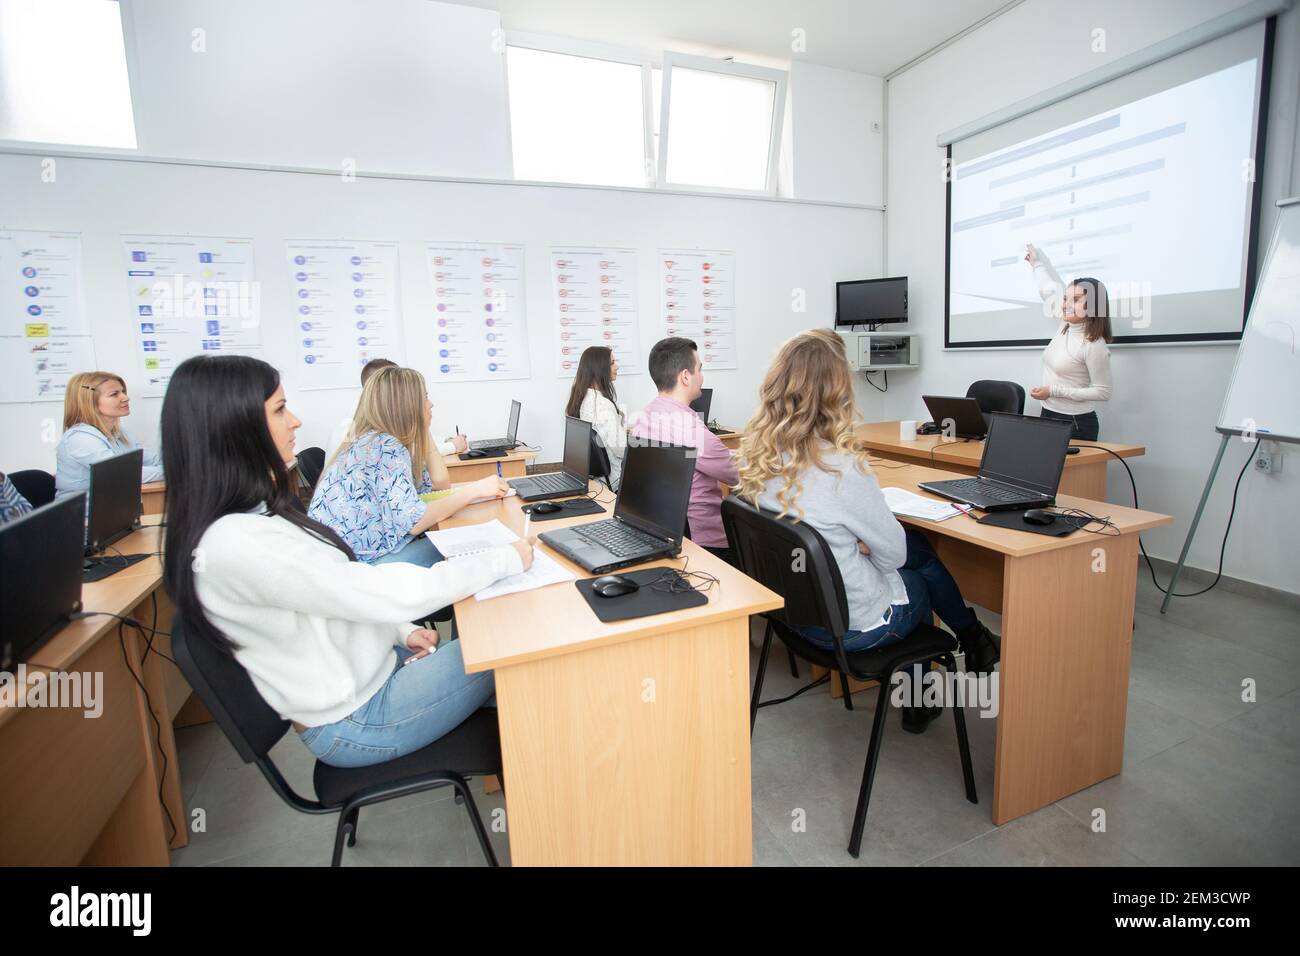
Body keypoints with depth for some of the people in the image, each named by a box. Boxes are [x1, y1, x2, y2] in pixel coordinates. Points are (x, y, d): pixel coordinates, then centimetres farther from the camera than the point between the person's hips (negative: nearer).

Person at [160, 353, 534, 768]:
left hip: (365, 670, 8)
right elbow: (387, 594, -31)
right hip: (353, 721, -8)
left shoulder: (254, 513, 1)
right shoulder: (237, 543, -30)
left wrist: (402, 632, 0)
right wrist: (506, 559, -22)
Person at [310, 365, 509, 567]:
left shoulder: (381, 441, 10)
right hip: (355, 564, -9)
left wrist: (423, 430, 10)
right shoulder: (385, 446, -19)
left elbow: (440, 484, 10)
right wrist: (474, 490, -25)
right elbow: (413, 522, -28)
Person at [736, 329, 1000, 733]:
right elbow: (893, 554, -14)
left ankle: (973, 640, 41)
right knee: (921, 579, 26)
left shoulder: (755, 452, -11)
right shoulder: (841, 468, -32)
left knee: (918, 546, 24)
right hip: (850, 624, -6)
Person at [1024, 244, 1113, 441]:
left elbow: (1103, 393, -15)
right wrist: (1037, 262, 32)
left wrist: (1054, 391, -18)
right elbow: (1048, 291, 20)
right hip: (1047, 416, 7)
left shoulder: (1094, 346, -17)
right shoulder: (1066, 325, 3)